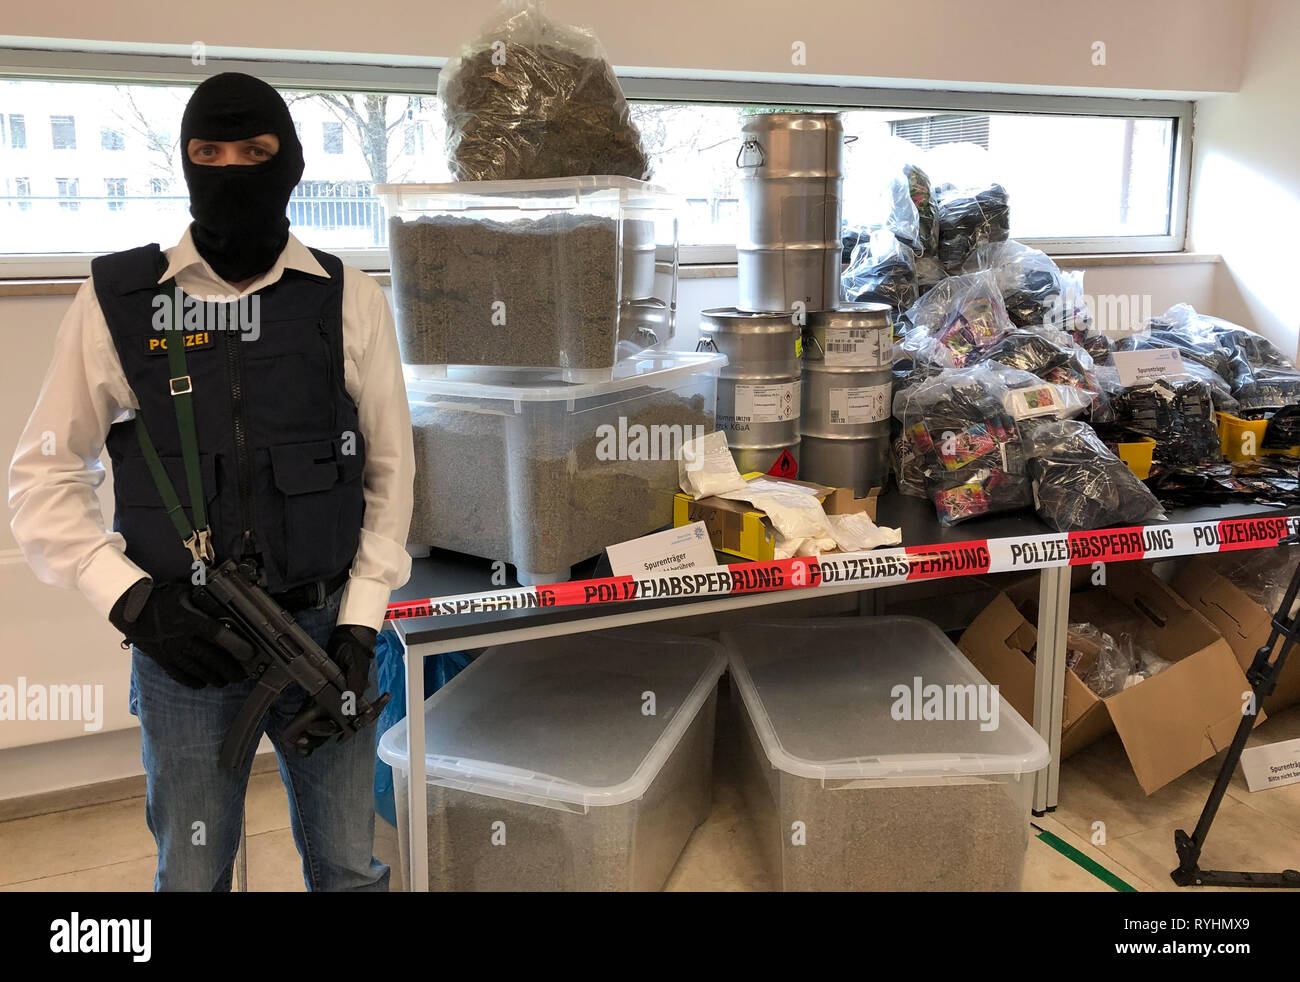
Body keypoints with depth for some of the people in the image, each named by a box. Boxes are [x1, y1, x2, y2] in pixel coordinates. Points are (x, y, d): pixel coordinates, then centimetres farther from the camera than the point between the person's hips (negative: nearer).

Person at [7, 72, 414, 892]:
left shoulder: (351, 302, -1)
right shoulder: (117, 299, -3)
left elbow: (390, 472, 3)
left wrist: (359, 625, -4)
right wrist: (130, 601, -11)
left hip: (324, 628, 1)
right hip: (181, 639, 0)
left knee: (351, 869, 13)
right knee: (192, 873, 15)